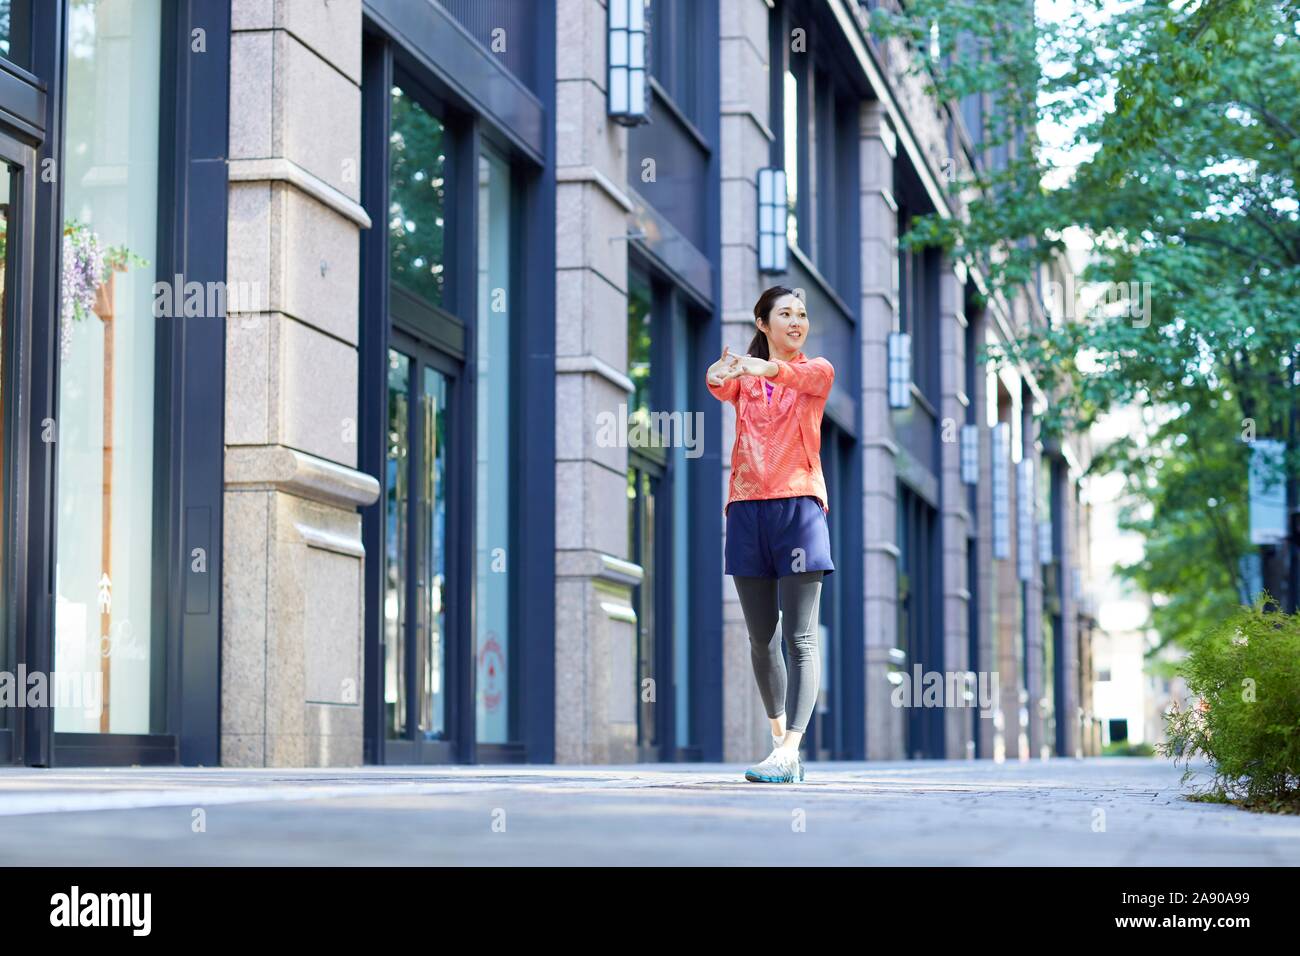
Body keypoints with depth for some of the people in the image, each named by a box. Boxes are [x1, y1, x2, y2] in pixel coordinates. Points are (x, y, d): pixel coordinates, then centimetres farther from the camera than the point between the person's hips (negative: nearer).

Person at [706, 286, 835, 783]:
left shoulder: (818, 371, 8)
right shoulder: (742, 378, 12)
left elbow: (801, 375, -17)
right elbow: (721, 386, -12)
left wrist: (763, 367, -40)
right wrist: (720, 373, -38)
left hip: (799, 504, -3)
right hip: (747, 506, 3)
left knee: (800, 637, -9)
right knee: (761, 636, 8)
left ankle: (788, 753, -16)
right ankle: (779, 736, 24)